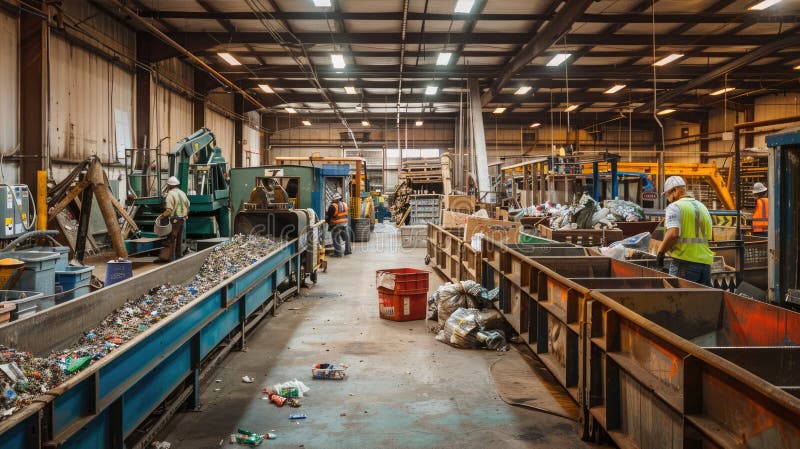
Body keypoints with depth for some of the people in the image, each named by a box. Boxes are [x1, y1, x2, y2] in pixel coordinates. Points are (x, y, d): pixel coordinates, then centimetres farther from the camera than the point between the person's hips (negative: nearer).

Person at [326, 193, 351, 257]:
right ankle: (347, 250, 26)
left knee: (336, 238, 2)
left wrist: (328, 222, 10)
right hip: (345, 223, 7)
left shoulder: (332, 206, -15)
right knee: (346, 237, 18)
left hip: (336, 225, -7)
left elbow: (328, 216, -7)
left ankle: (338, 252, 1)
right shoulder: (344, 205, 7)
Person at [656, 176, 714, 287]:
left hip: (685, 262, -7)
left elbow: (673, 234, -21)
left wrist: (661, 251, -9)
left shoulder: (675, 207, -6)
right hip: (705, 261, 7)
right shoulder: (703, 207, 20)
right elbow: (708, 237, 20)